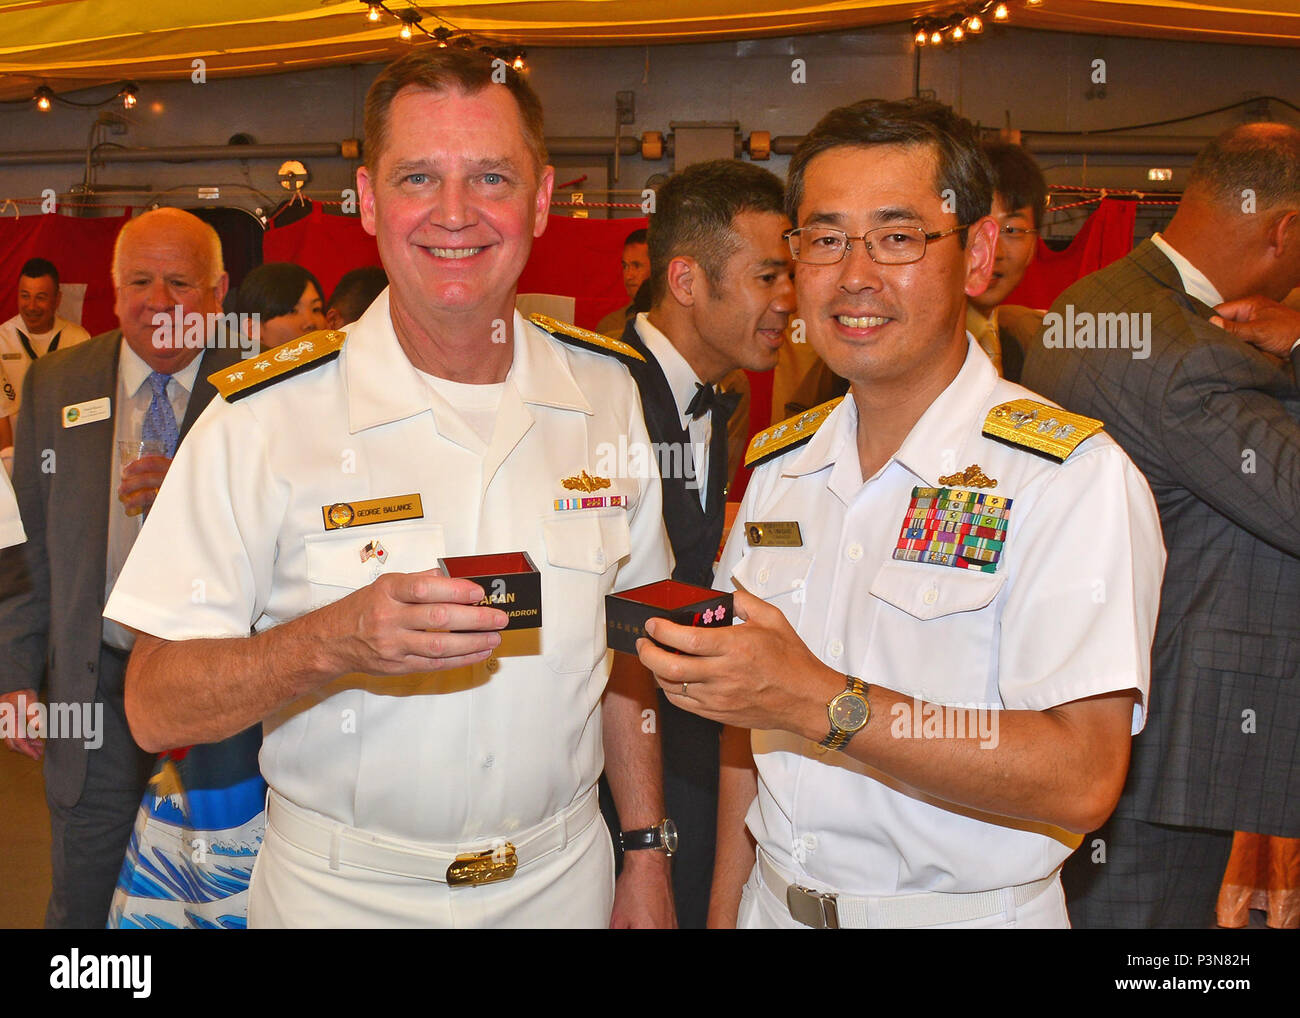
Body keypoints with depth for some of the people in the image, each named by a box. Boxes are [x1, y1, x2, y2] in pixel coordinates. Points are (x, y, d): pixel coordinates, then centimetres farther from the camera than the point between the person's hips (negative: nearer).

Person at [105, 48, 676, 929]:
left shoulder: (607, 394, -4)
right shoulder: (264, 418, -16)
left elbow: (624, 643, 5)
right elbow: (155, 707, -16)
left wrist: (649, 855, 3)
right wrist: (337, 641, -33)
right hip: (342, 894, -2)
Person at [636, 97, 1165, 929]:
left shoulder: (1075, 477, -17)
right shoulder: (778, 464, 1)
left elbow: (1082, 779, -24)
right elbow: (748, 719, 7)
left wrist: (821, 702, -30)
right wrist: (725, 907, 3)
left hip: (966, 909, -4)